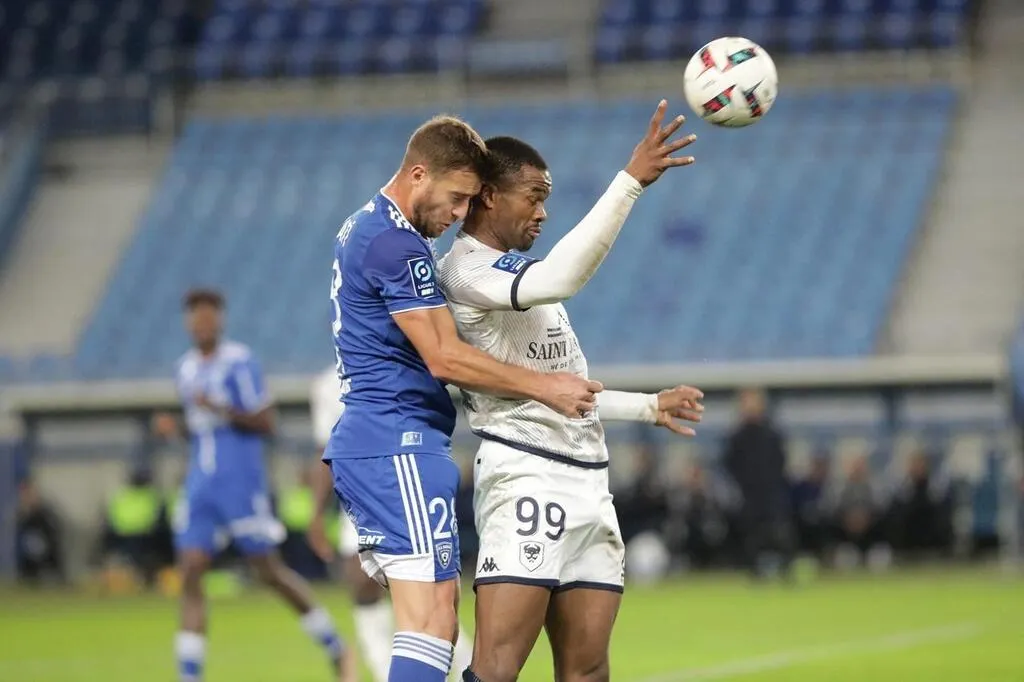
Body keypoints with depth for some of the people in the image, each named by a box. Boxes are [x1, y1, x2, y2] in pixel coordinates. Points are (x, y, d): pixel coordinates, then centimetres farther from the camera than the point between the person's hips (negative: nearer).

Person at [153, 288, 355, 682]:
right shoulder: (186, 368, 13)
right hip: (201, 483, 6)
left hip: (241, 483, -6)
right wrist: (174, 428, 4)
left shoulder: (239, 362, -9)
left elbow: (266, 423, -11)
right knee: (190, 573, -5)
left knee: (269, 571, 2)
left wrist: (222, 409, -23)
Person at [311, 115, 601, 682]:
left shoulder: (363, 230, 20)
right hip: (399, 443, -11)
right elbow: (444, 358, -17)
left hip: (361, 442, 11)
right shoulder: (396, 244, -13)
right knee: (431, 618, -16)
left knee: (431, 617, 9)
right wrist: (543, 387, -12)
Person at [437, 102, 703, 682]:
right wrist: (631, 181, -31)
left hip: (587, 479, 9)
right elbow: (558, 279, -29)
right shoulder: (467, 270, -9)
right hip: (526, 476, -9)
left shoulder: (518, 273, 22)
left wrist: (649, 407, 31)